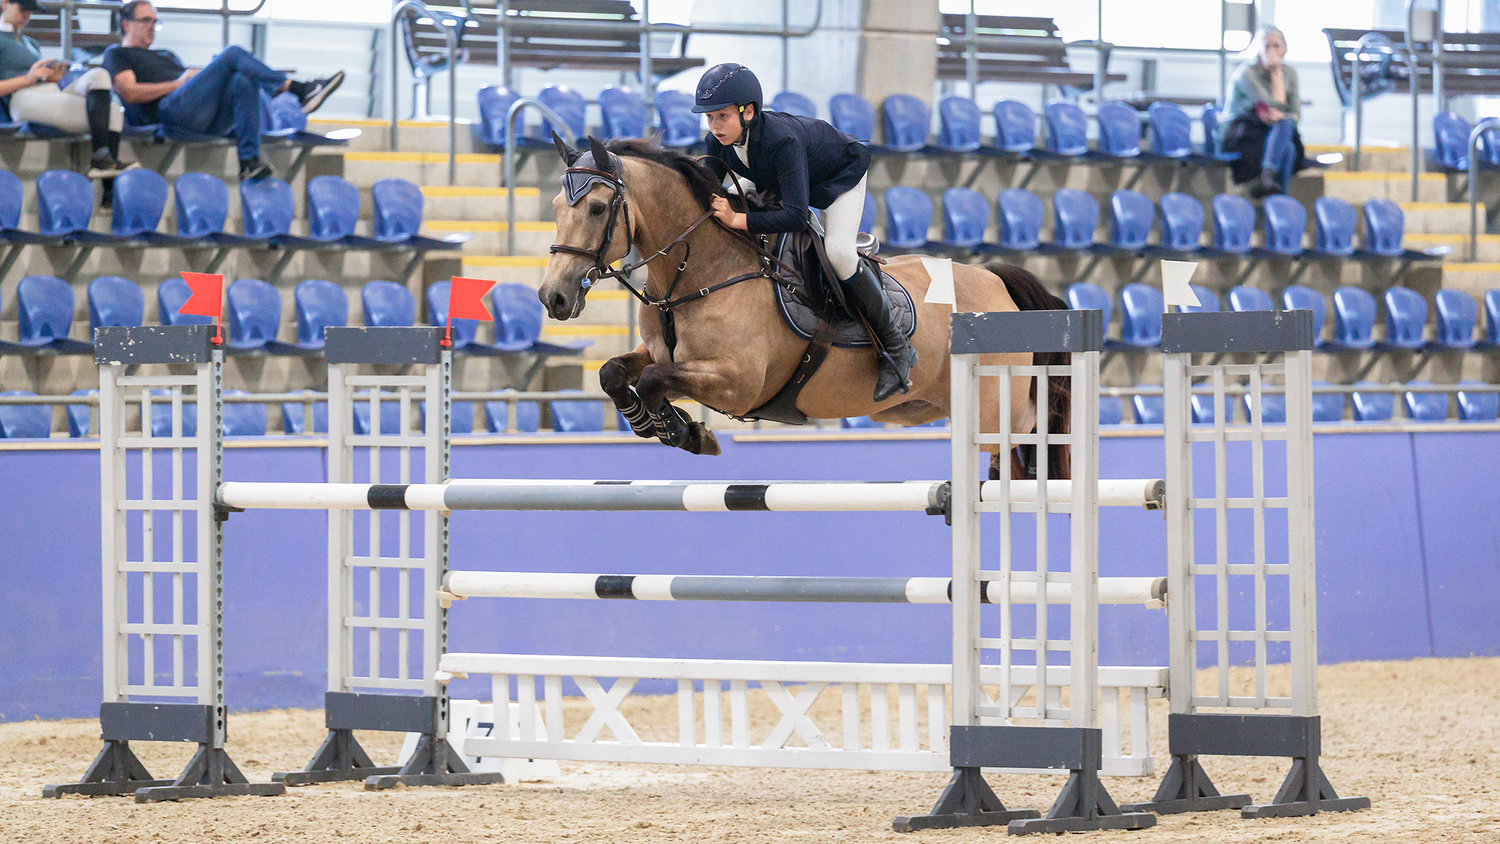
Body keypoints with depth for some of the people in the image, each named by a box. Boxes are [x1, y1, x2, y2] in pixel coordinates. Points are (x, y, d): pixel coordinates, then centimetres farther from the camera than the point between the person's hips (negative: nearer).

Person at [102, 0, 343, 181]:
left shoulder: (165, 56, 42)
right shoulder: (117, 54, 18)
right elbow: (130, 92, -2)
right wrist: (176, 84, -4)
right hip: (169, 111, -8)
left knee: (244, 81, -23)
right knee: (233, 54, -17)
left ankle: (249, 159, -33)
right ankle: (300, 90, -24)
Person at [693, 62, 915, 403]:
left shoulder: (781, 140, -44)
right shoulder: (717, 143, -24)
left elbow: (795, 214, -48)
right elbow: (710, 191, -6)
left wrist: (738, 220, -53)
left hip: (839, 174, -8)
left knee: (838, 252, -26)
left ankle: (896, 347, -14)